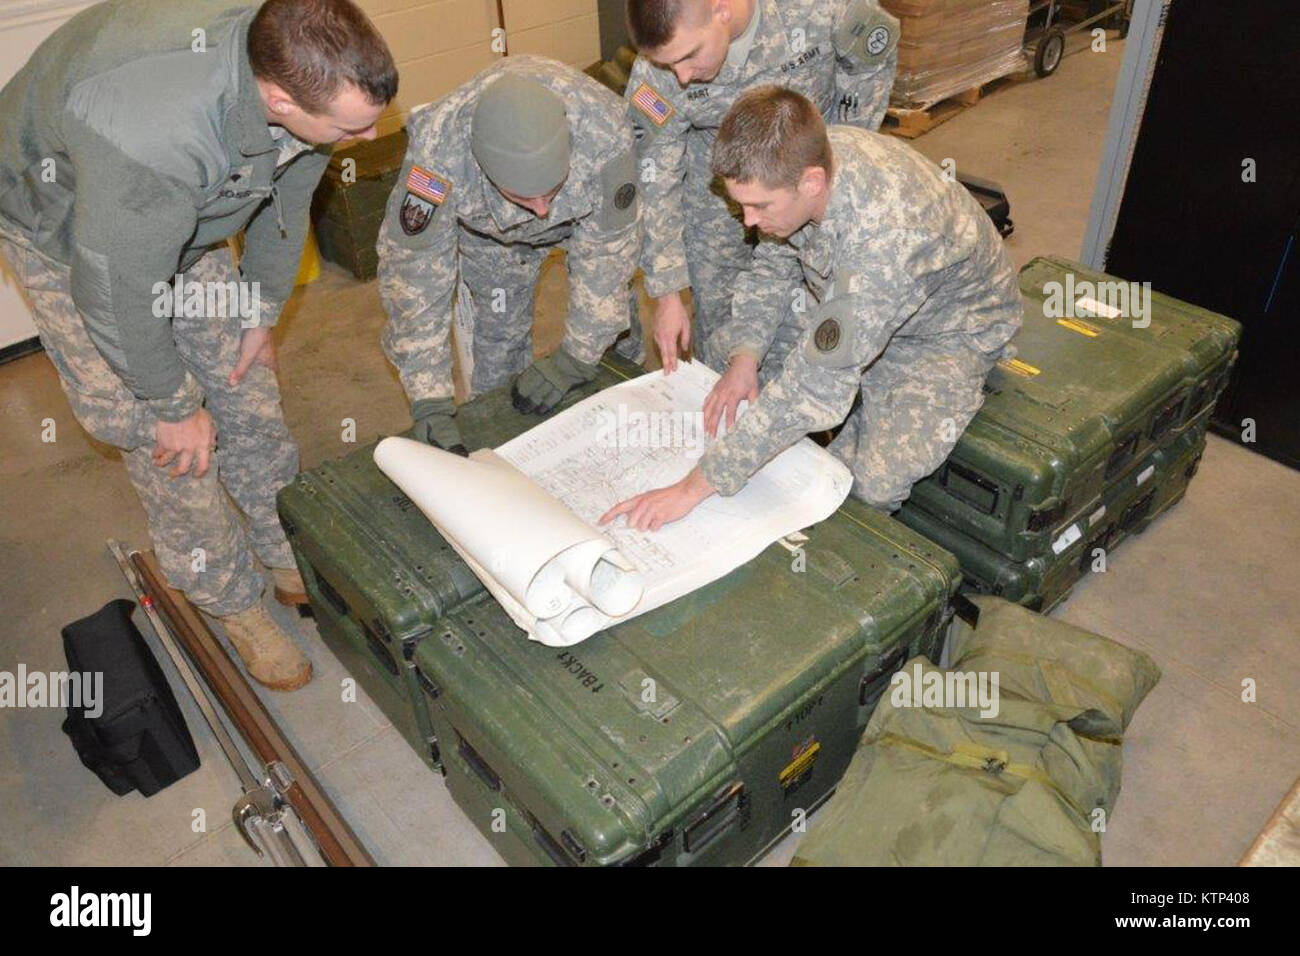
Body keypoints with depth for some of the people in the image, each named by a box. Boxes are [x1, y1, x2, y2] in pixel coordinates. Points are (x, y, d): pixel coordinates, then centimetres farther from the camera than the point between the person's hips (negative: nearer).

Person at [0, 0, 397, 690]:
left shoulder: (300, 60, -25)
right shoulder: (149, 134, -46)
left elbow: (286, 195, -5)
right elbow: (115, 291, -31)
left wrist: (262, 313, 3)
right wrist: (173, 406, -17)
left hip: (189, 221, 6)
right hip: (67, 233, -5)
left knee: (247, 387, 7)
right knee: (168, 437, -4)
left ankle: (290, 555, 27)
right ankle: (232, 601, 16)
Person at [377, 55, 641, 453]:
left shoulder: (604, 130, -41)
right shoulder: (437, 148, -41)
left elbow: (607, 247, -27)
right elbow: (415, 272, -35)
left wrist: (575, 358, -24)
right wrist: (431, 403, -37)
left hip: (584, 213, 1)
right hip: (488, 232, 0)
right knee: (497, 348, -4)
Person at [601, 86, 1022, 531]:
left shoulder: (885, 234, -43)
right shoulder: (795, 160, -21)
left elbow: (817, 385, -43)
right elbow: (772, 262, -1)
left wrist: (698, 485, -42)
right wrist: (745, 357, -17)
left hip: (949, 327, -7)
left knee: (873, 482, -25)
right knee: (723, 347, -1)